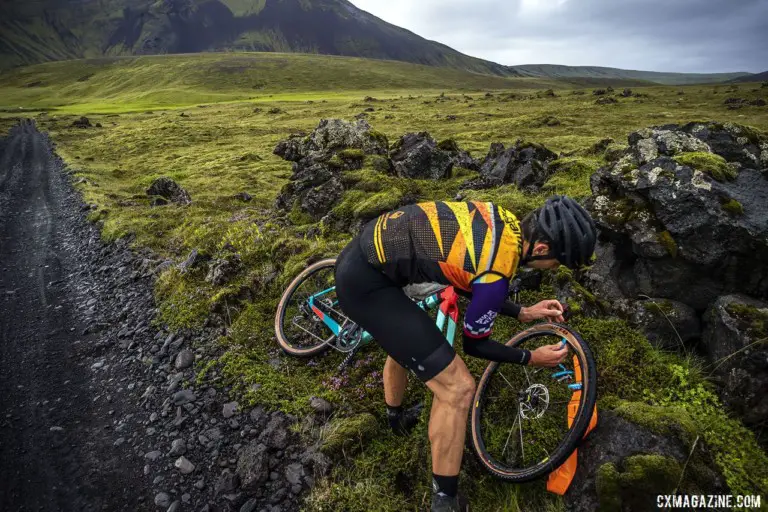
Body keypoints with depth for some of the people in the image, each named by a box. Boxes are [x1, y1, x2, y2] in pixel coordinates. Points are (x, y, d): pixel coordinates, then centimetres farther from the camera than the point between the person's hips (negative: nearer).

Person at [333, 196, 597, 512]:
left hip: (362, 256, 10)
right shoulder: (497, 273, -20)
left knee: (404, 340, 36)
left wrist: (524, 313, 22)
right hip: (365, 282, -10)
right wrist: (531, 359, 9)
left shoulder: (502, 220, 5)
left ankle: (396, 417, 64)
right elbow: (473, 343, -2)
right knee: (457, 387, -8)